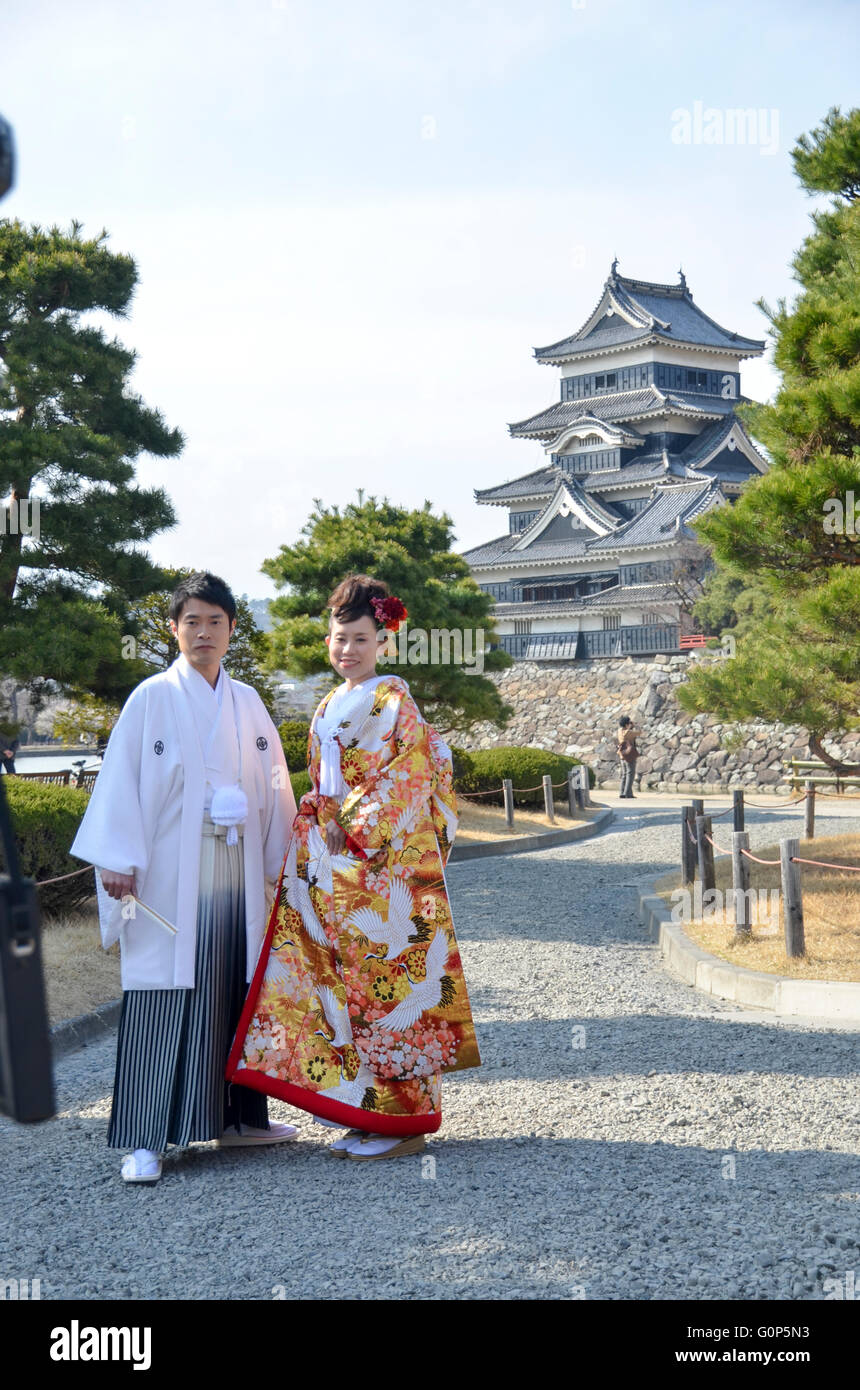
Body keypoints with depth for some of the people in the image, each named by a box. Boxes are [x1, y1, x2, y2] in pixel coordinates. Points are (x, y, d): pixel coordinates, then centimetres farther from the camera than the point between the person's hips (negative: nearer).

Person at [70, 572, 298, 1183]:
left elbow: (273, 786, 16)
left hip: (237, 874, 5)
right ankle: (147, 1139, -3)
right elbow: (121, 780, -5)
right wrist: (117, 860, -13)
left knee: (238, 989, 9)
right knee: (164, 995, -6)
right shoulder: (152, 698, -1)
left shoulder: (247, 702, 12)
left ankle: (238, 1115, 21)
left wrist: (280, 861, 14)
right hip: (171, 875, -5)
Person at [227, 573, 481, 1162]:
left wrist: (356, 824, -13)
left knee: (385, 976, -7)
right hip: (331, 862, 8)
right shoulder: (329, 708, 20)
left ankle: (403, 1120, 0)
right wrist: (320, 822, 11)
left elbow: (408, 777, -12)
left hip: (386, 860, -8)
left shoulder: (394, 700, -4)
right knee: (343, 976, 7)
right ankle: (363, 1116, 14)